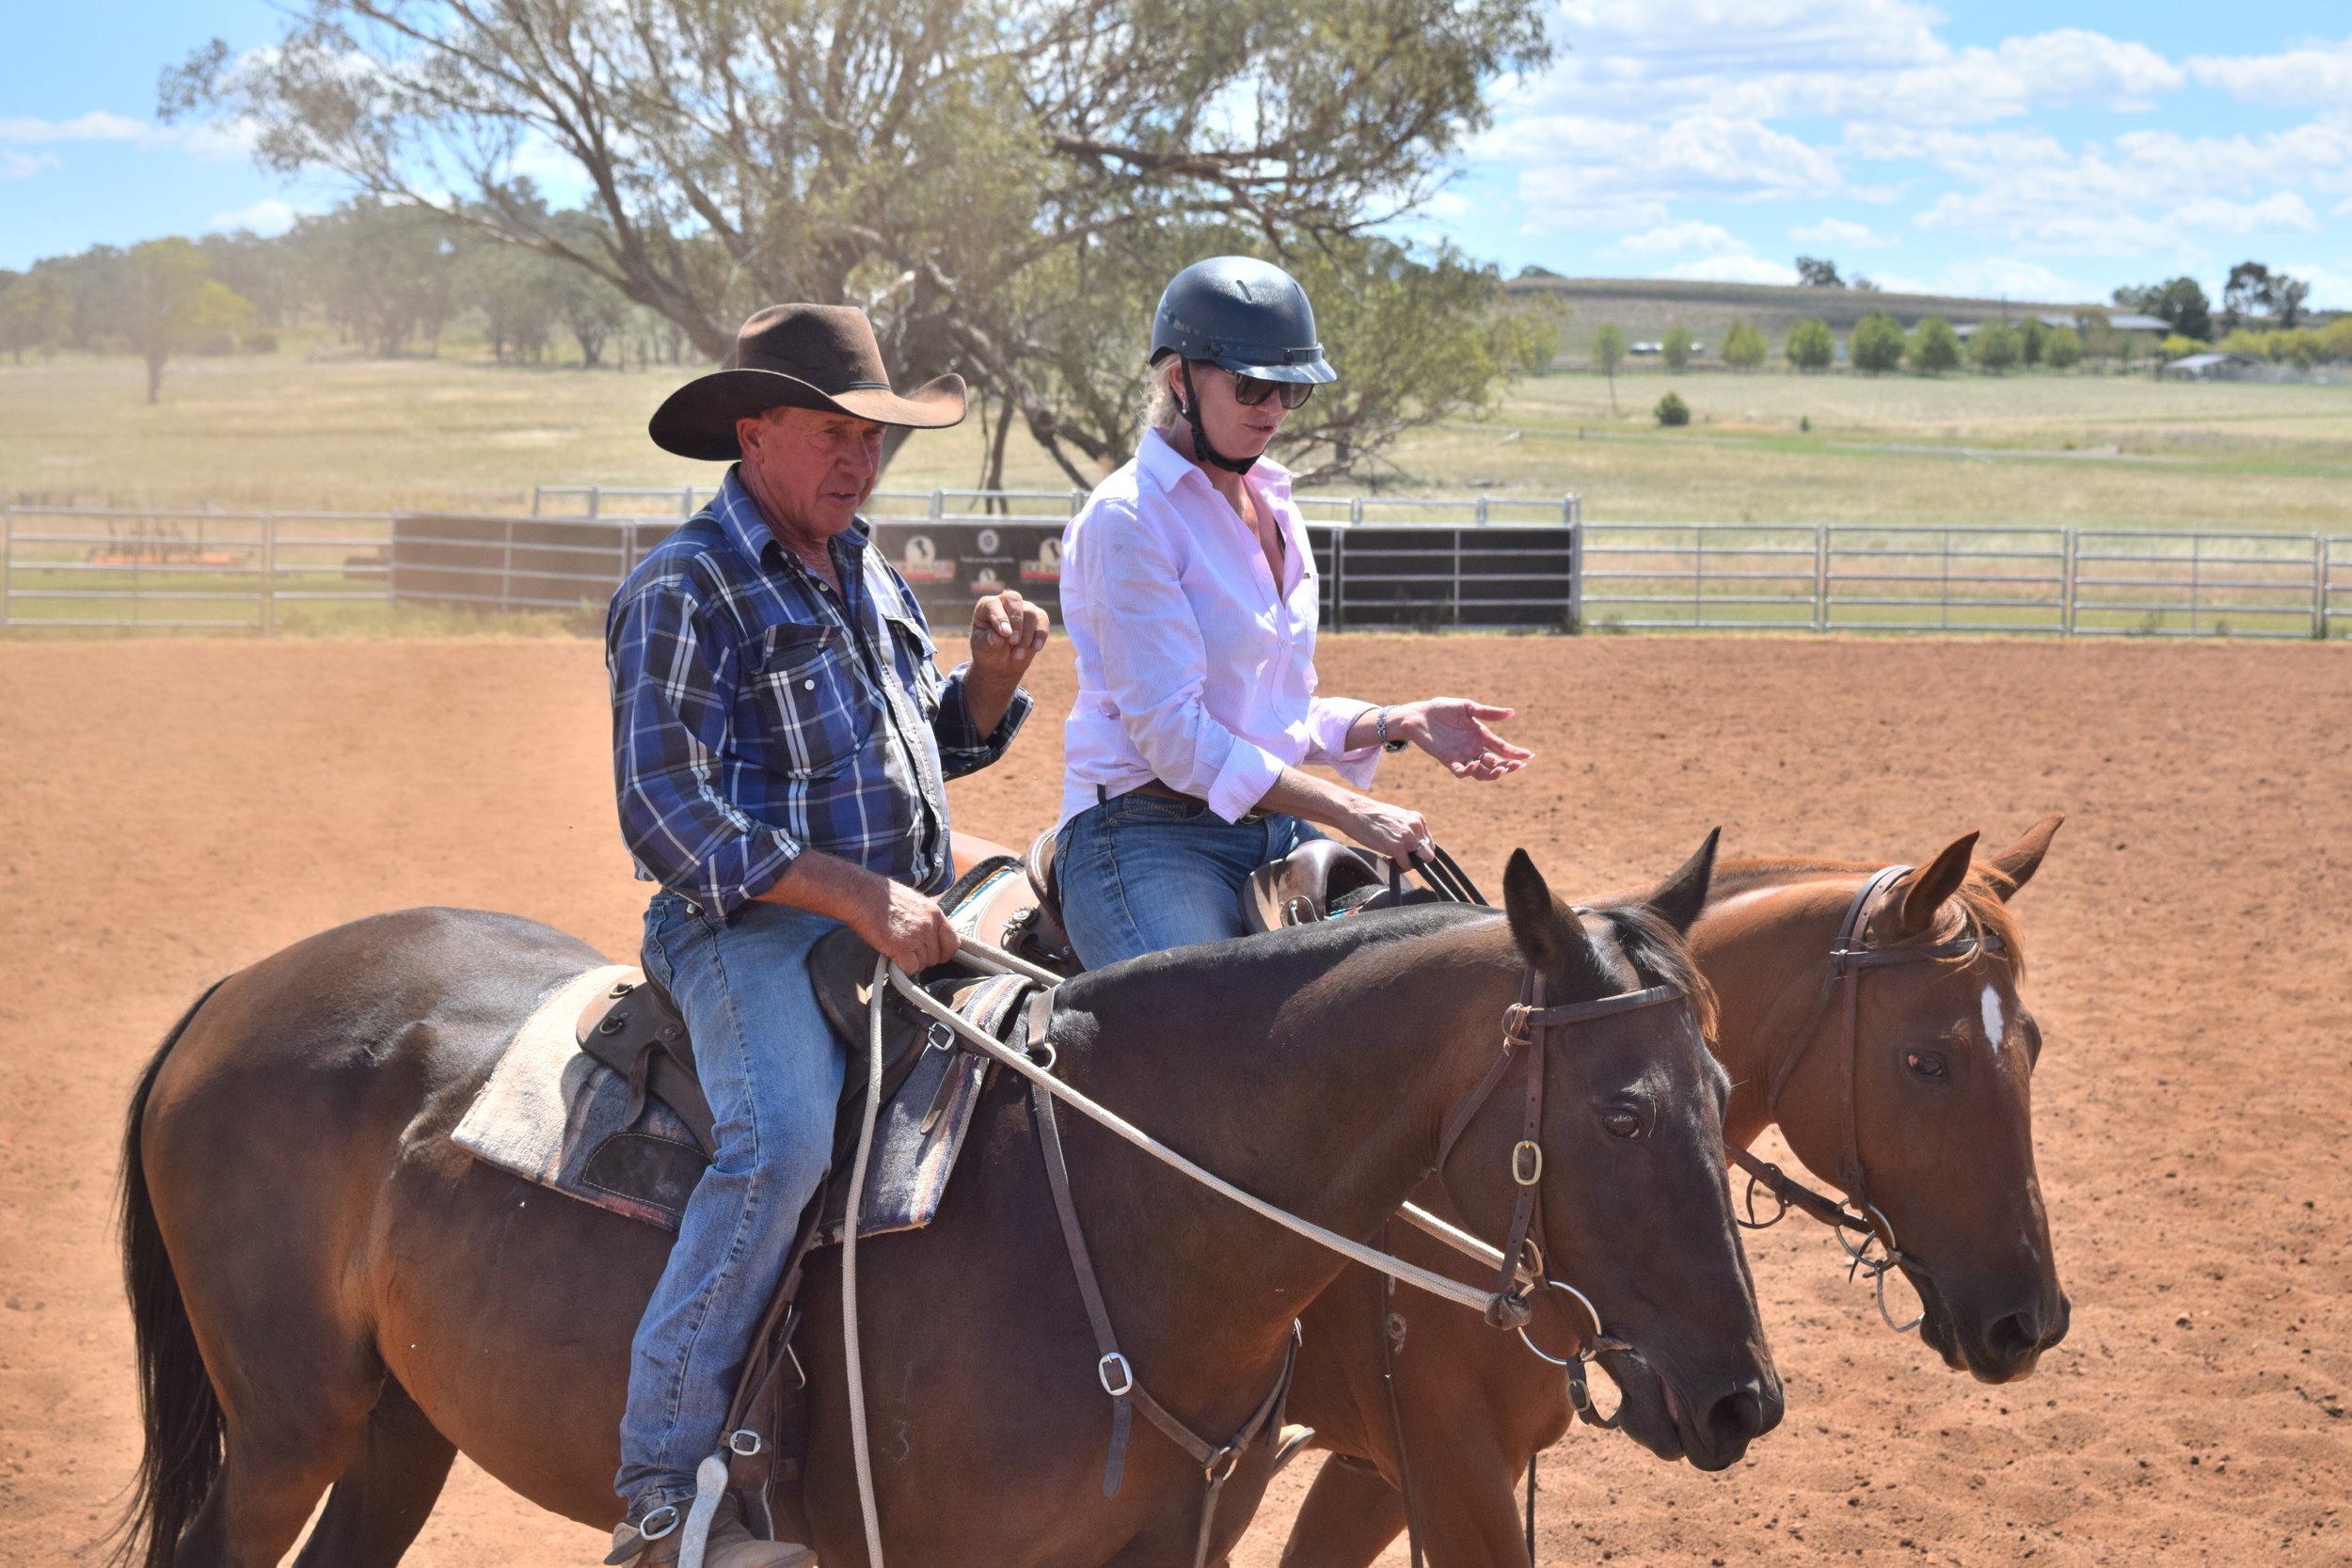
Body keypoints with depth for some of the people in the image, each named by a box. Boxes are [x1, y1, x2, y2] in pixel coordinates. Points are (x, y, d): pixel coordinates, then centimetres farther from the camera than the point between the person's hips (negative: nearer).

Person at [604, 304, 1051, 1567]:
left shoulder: (866, 574, 18)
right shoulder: (685, 591, -8)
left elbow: (944, 744, 27)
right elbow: (671, 820, -16)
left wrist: (993, 675, 3)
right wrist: (855, 896, -23)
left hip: (903, 920, 8)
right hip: (751, 928, -8)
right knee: (786, 1138, -32)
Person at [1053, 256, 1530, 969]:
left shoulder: (1273, 507, 16)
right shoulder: (1127, 519, -9)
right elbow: (1169, 732, -16)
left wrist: (1401, 723, 4)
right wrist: (1349, 812, -18)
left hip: (1276, 830, 8)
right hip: (1148, 835, -8)